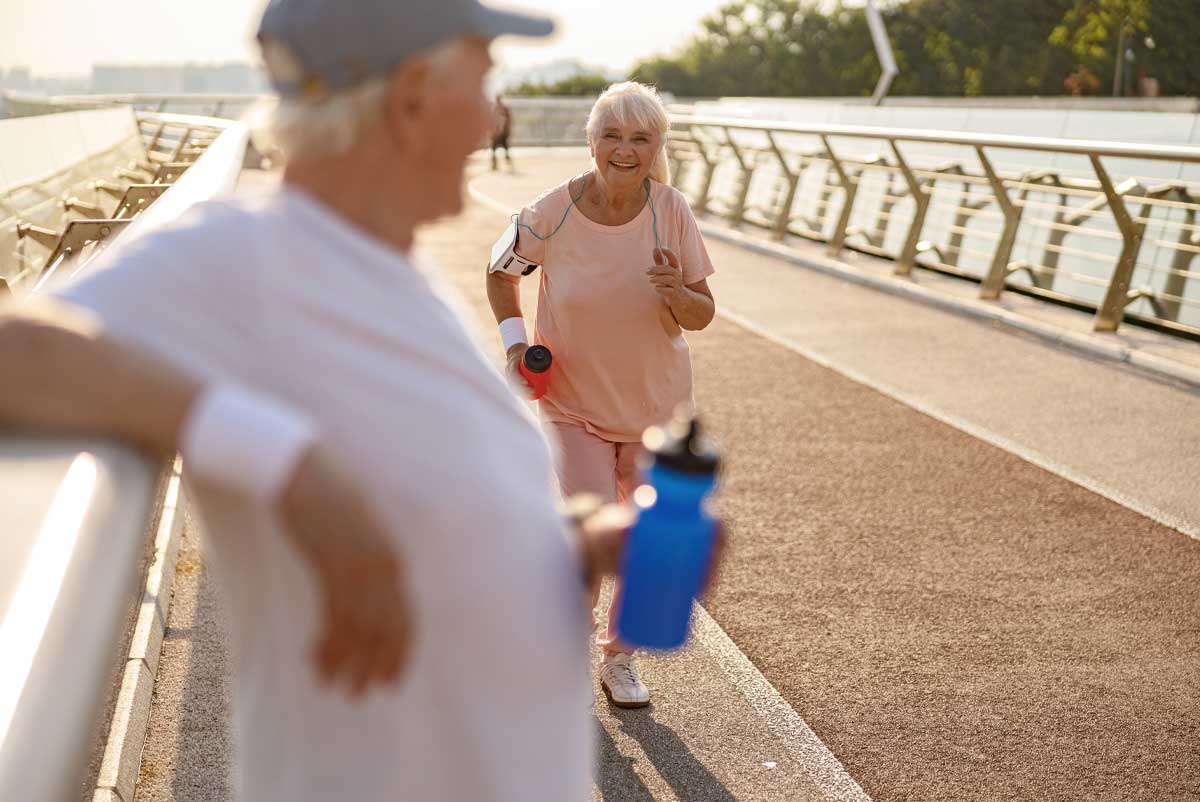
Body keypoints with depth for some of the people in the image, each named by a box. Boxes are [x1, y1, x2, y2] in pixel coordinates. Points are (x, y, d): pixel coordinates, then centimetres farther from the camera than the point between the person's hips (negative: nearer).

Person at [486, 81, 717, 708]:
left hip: (657, 405, 3)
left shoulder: (671, 211, -12)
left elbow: (703, 316, -6)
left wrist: (676, 292, -27)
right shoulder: (553, 212, -15)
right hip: (573, 405, -2)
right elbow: (501, 272, 5)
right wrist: (514, 340, -7)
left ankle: (620, 656, 35)